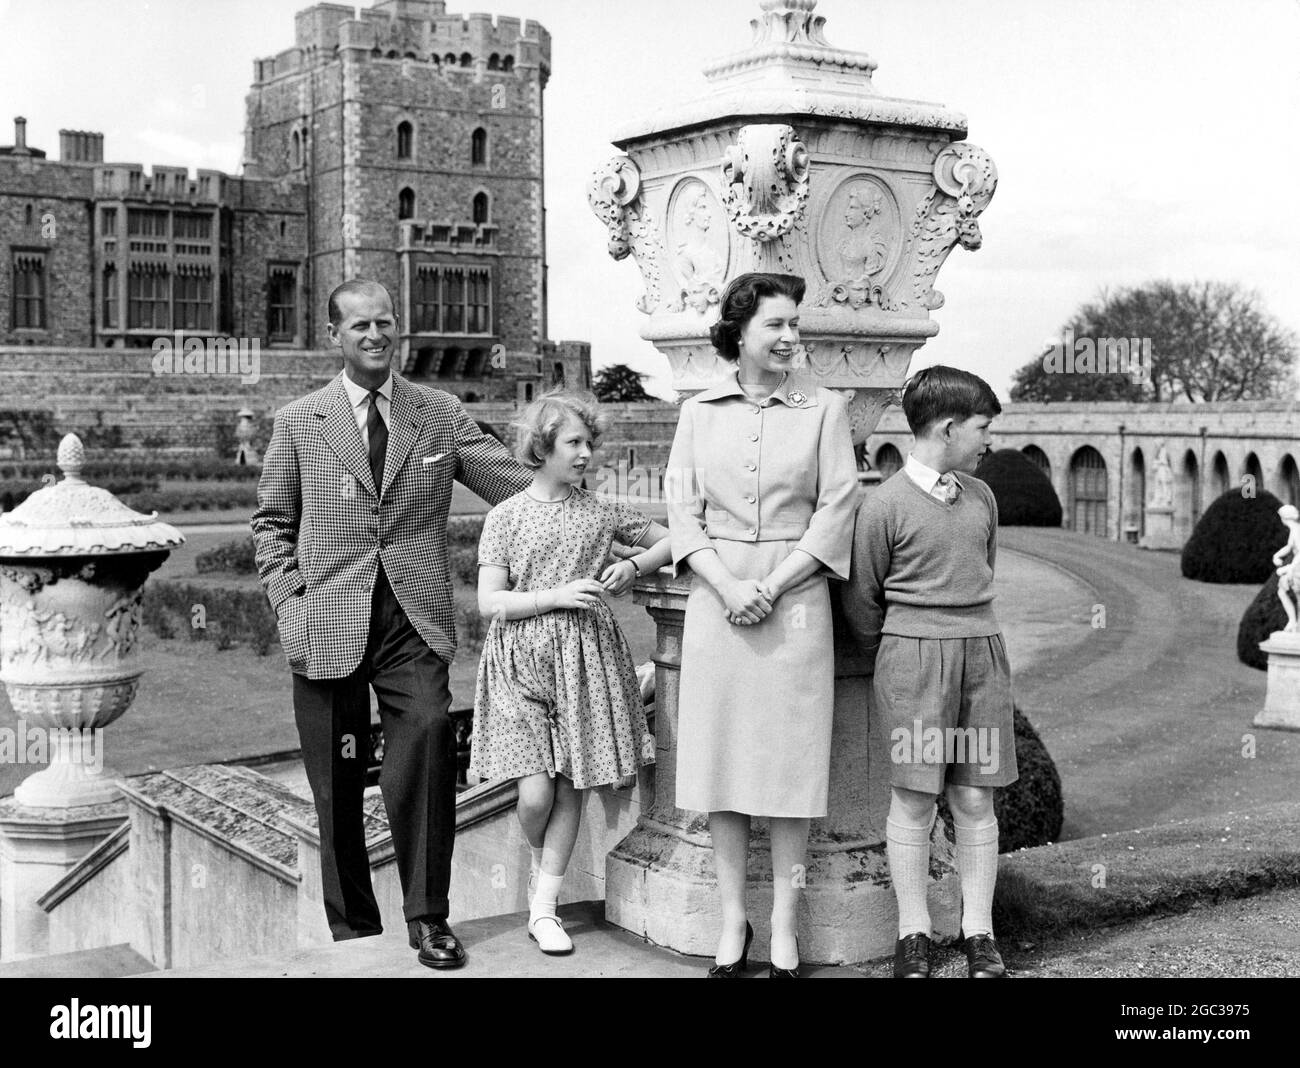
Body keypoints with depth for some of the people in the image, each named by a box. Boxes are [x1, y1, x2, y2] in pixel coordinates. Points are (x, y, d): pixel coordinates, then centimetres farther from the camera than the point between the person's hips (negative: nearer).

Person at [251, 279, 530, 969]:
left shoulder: (441, 415, 9)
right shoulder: (298, 422, 8)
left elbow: (522, 490, 7)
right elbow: (271, 523, 12)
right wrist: (289, 605, -1)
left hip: (415, 620, -1)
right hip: (328, 624, 1)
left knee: (429, 732, -24)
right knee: (337, 789, 5)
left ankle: (426, 917, -12)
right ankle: (354, 935, 21)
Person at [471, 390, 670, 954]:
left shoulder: (601, 511, 6)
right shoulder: (506, 517, -1)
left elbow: (668, 540, 18)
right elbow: (489, 603, -4)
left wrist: (633, 566, -1)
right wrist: (556, 596, -14)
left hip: (584, 657, 3)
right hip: (522, 660, -2)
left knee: (570, 789, 3)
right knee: (535, 793, -10)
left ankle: (544, 905, 15)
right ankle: (540, 864, 24)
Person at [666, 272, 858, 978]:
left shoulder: (824, 409, 4)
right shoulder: (699, 412, 8)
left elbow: (836, 510, -2)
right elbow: (683, 511, 4)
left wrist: (770, 587, -10)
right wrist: (727, 586, -11)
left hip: (795, 597, -1)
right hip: (715, 597, 2)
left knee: (790, 760, 1)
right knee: (720, 760, 4)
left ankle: (784, 928, 10)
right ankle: (732, 922, 15)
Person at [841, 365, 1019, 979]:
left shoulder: (981, 497, 10)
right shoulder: (884, 506, -8)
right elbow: (861, 600, 0)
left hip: (981, 652, 5)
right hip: (911, 654, -5)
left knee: (975, 798, 5)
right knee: (913, 799, 0)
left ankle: (979, 934, 12)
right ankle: (913, 934, 11)